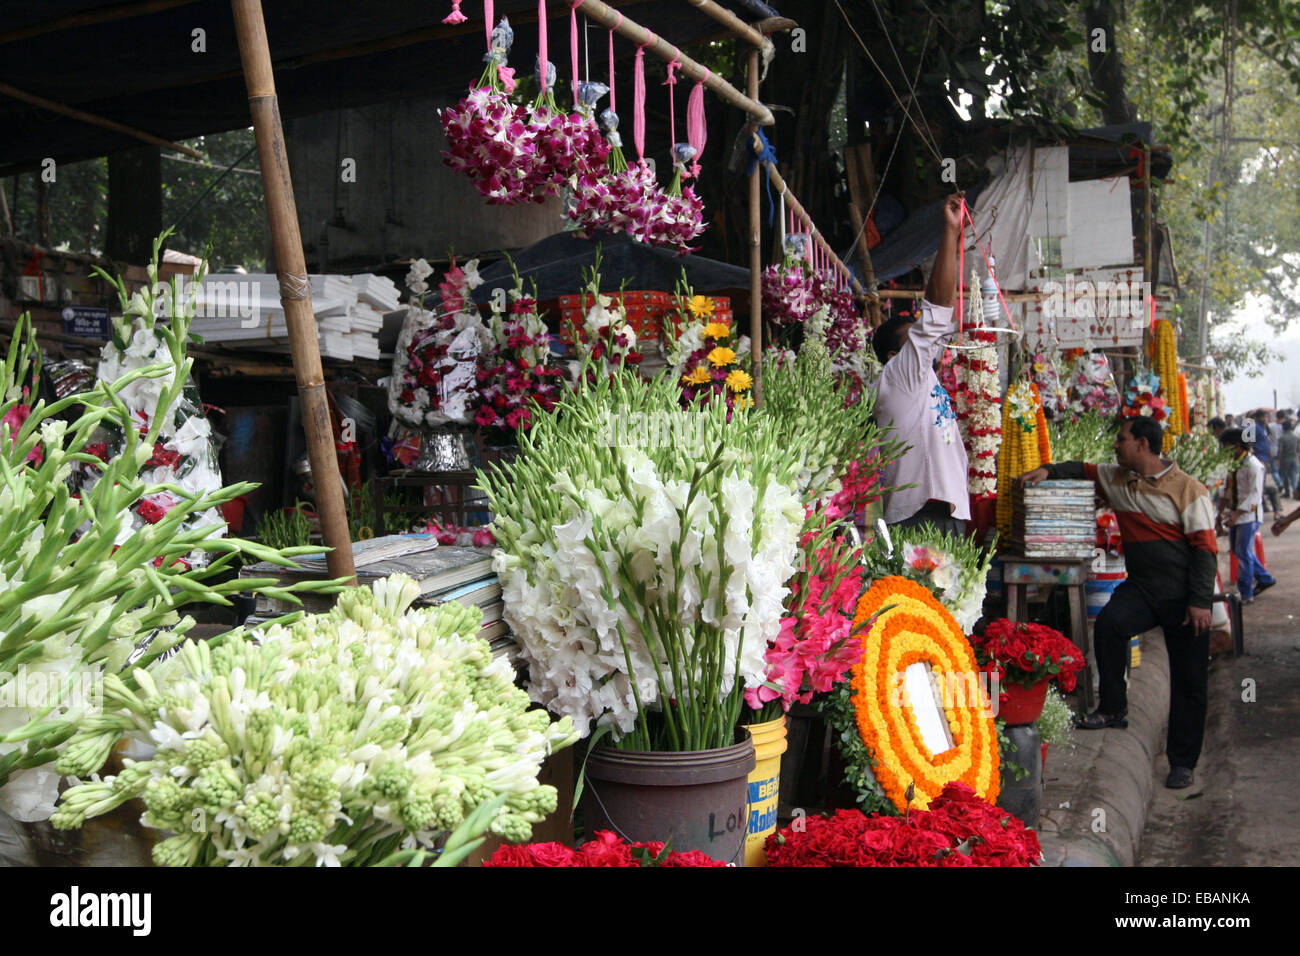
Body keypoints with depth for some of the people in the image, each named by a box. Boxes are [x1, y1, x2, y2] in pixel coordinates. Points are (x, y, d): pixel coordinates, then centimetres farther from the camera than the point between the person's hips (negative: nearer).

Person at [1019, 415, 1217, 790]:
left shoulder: (1187, 489, -9)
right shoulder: (1117, 478, 7)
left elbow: (1205, 547, -12)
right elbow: (1084, 470, 23)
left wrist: (1200, 601, -17)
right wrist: (1049, 470, 3)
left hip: (1183, 594, -4)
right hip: (1140, 587, 4)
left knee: (1188, 681, 3)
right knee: (1108, 624, -28)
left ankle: (1182, 762, 14)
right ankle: (1113, 709, -15)